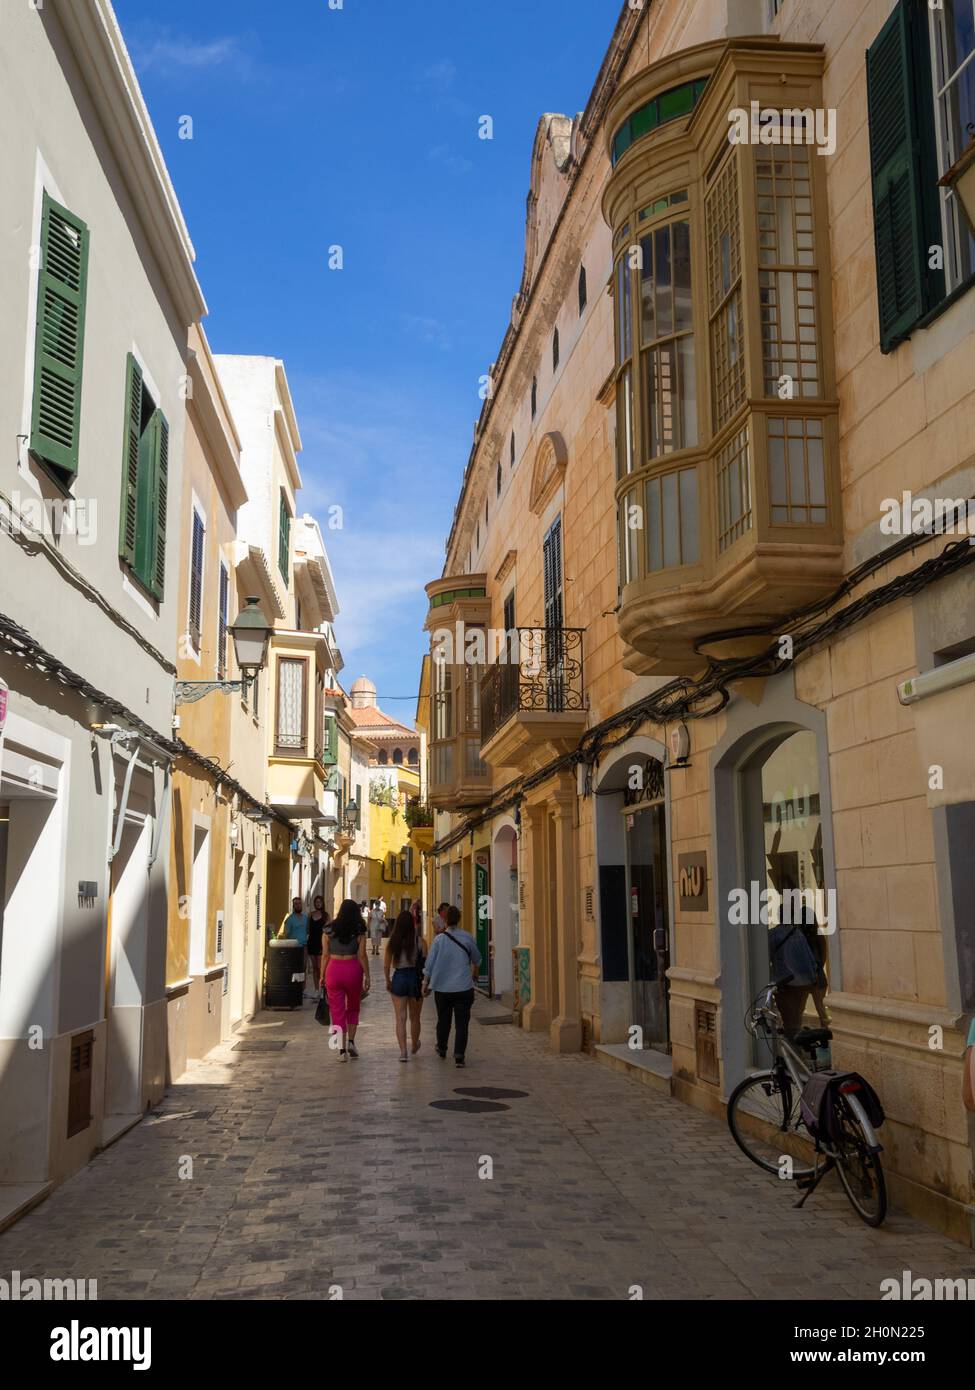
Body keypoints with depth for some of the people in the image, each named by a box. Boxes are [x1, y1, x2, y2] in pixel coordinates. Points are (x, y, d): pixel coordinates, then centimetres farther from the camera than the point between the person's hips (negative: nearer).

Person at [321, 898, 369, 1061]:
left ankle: (343, 1050, 3)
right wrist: (367, 976, 2)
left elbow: (325, 955, 1)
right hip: (353, 968, 0)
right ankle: (351, 1041, 7)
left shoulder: (329, 930, 1)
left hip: (333, 969, 0)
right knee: (353, 1008, 20)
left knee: (337, 1011, 5)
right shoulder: (359, 932, -3)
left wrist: (322, 976, 8)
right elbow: (362, 955, -5)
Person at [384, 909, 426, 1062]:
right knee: (414, 1017, 18)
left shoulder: (392, 942, -4)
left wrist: (388, 981, 15)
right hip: (415, 977, 0)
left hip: (398, 978, 0)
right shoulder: (419, 941, -8)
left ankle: (403, 1051, -7)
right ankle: (415, 1046, 37)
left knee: (400, 1018, 3)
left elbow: (387, 965, 1)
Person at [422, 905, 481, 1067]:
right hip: (464, 987, 0)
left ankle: (441, 1049, 36)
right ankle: (459, 1055, -8)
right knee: (462, 1023, 2)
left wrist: (426, 983, 9)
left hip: (442, 988, 1)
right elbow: (476, 959, 15)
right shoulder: (467, 938, -3)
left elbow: (429, 964, -4)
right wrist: (474, 973, 35)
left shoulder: (439, 939, -8)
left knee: (443, 1020, 18)